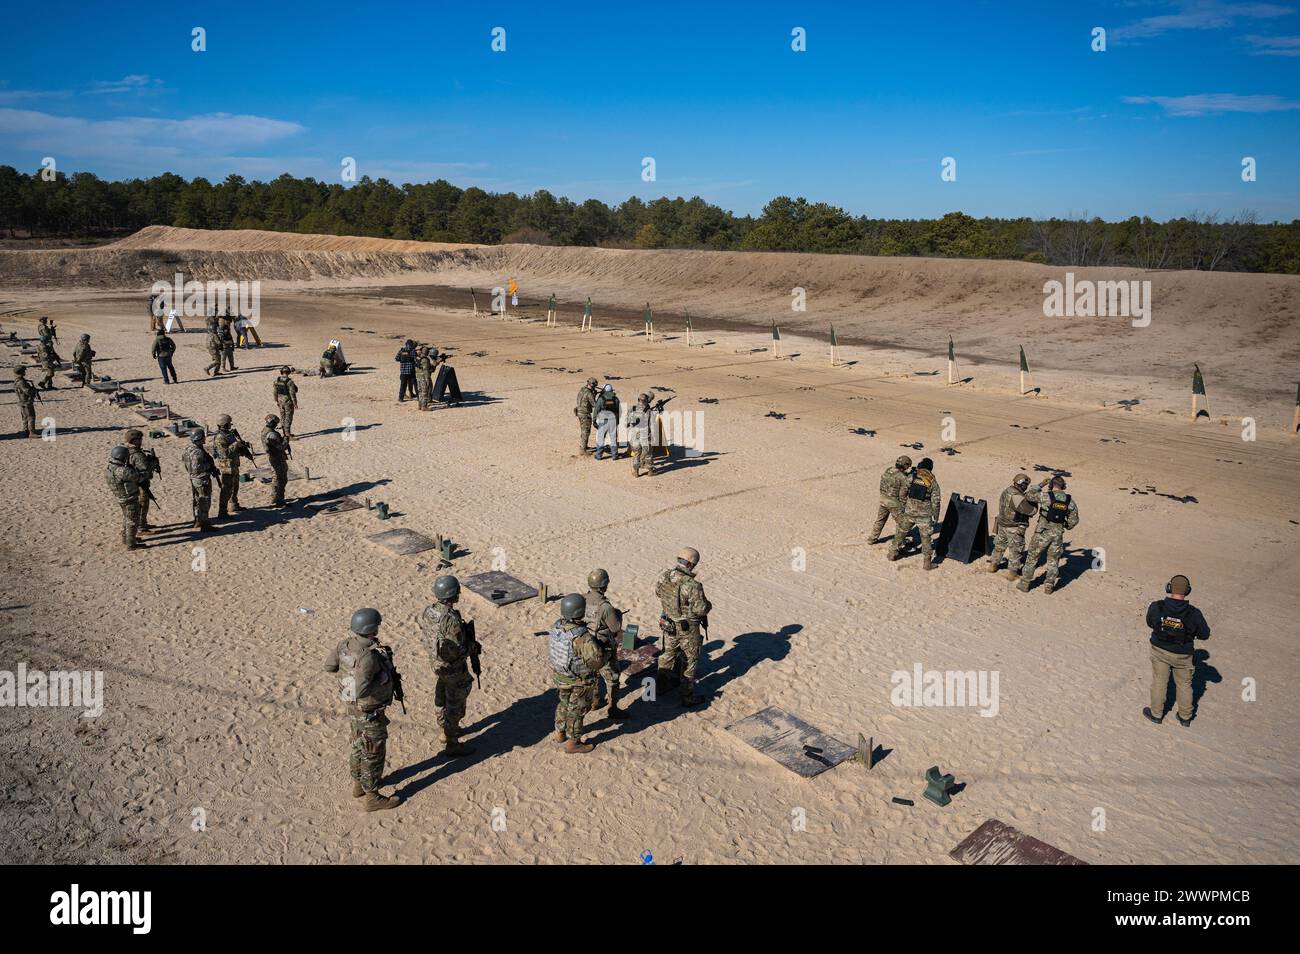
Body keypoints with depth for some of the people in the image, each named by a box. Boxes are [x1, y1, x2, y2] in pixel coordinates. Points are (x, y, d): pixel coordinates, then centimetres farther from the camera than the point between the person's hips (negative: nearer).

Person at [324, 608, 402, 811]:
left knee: (359, 745, 26)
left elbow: (329, 666, 4)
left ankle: (358, 783, 46)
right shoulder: (368, 656, -37)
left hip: (354, 707, 8)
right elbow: (361, 690, -42)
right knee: (373, 753, 9)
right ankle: (372, 798, 24)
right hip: (370, 712, -8)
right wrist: (385, 677, -27)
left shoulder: (346, 644, -11)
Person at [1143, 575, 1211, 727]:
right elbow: (1205, 634, -9)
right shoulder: (1193, 614, -24)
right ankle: (1185, 717, 37)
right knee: (1184, 685, 21)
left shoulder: (1156, 607, -22)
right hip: (1182, 655, 0)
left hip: (1160, 651, 1)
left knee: (1159, 682, 20)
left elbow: (1150, 623, -1)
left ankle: (1156, 714, 35)